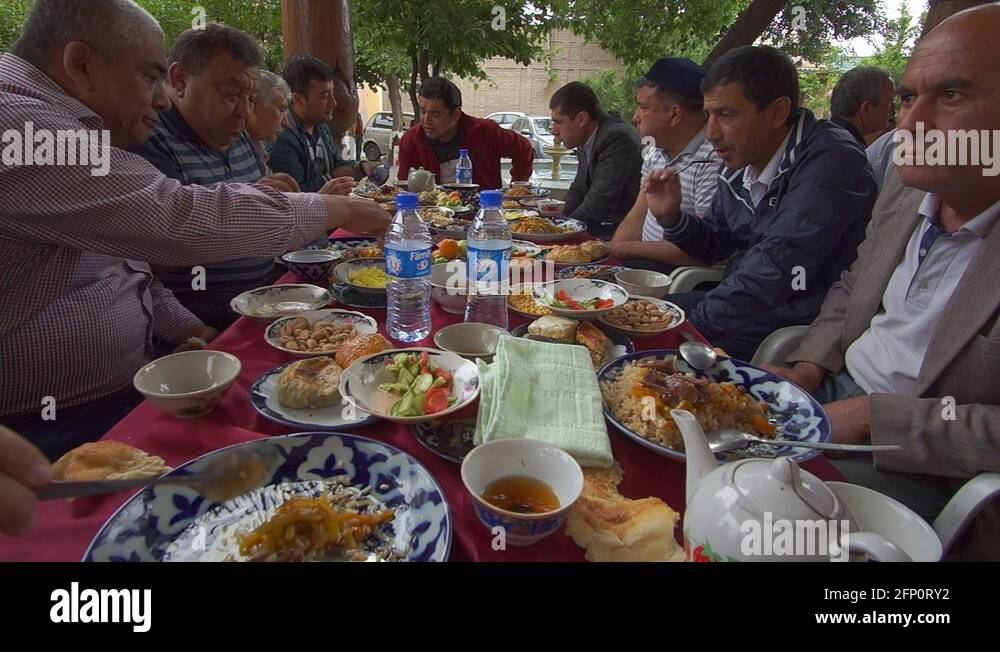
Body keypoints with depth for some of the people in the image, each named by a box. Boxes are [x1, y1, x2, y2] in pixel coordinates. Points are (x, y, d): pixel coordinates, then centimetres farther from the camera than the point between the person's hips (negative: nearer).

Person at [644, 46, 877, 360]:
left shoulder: (830, 161, -20)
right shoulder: (741, 160, 6)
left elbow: (776, 267, -28)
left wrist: (695, 323, -25)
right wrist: (672, 217, -2)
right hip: (741, 304, 8)